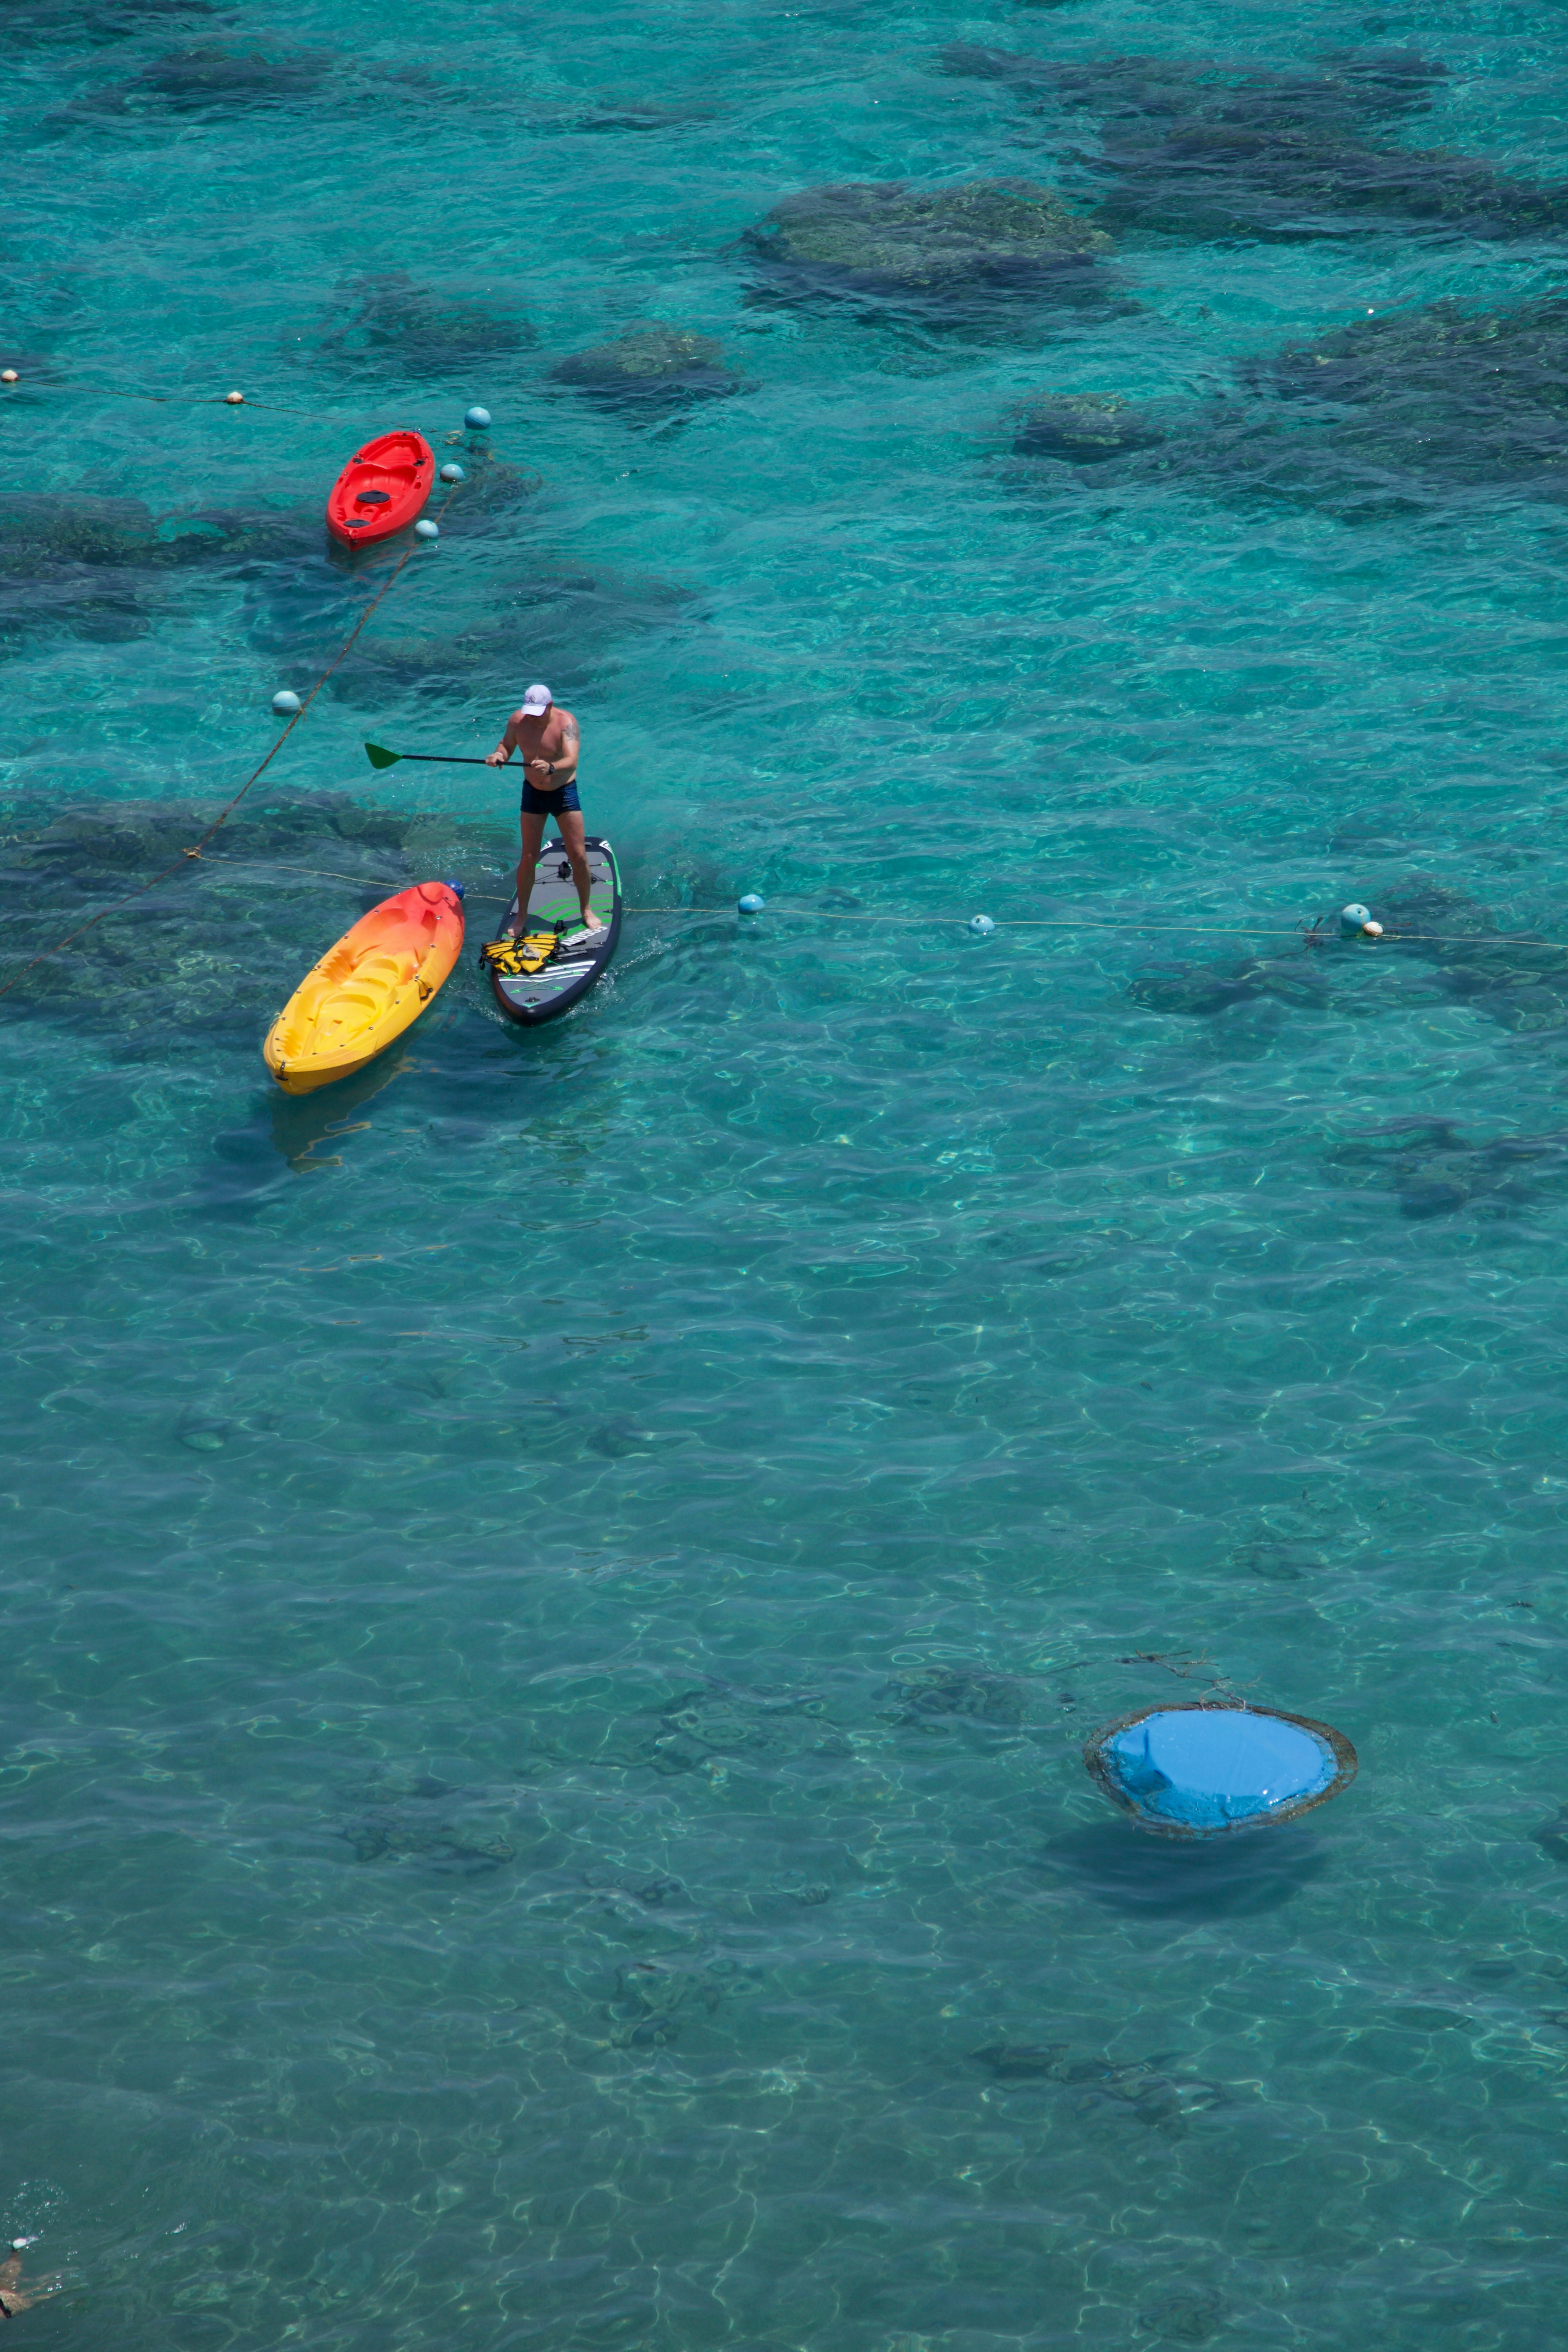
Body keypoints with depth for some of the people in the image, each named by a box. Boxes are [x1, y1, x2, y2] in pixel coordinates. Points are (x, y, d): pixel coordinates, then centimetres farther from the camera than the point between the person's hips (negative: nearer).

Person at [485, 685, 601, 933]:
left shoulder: (565, 722, -23)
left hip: (564, 792, -2)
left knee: (578, 856, 1)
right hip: (533, 792, 2)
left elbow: (572, 762, -34)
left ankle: (587, 911, 20)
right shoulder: (518, 721, -12)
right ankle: (522, 916, 16)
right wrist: (499, 754, -18)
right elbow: (507, 745, 6)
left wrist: (551, 768, -55)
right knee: (529, 858, 3)